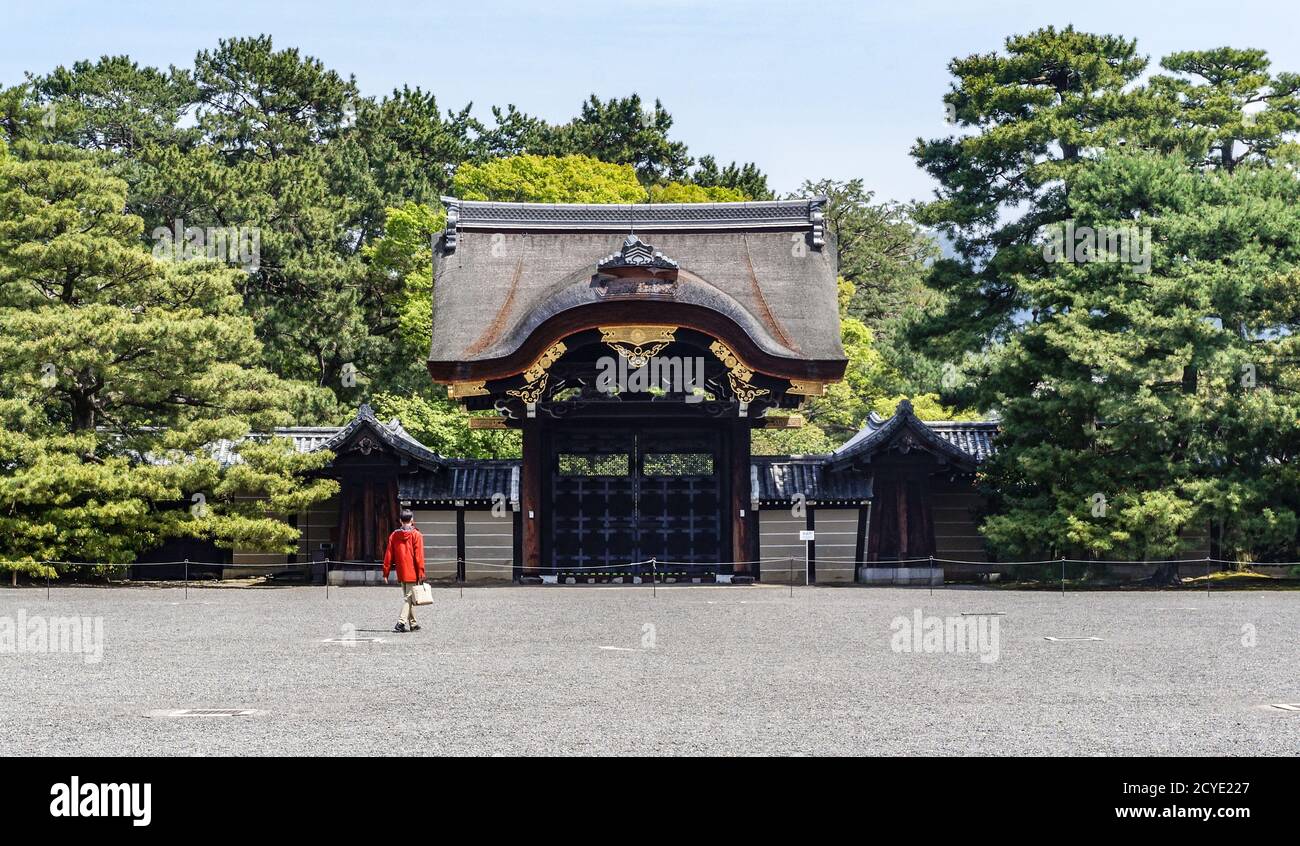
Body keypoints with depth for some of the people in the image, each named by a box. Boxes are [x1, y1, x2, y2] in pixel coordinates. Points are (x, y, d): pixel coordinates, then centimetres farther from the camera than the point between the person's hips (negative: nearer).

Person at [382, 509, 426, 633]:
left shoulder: (394, 535, 5)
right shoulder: (416, 535, -7)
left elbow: (388, 555, 6)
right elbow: (419, 556, -11)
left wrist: (386, 573, 10)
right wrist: (421, 573, -10)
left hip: (401, 572, 5)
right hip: (412, 572, -5)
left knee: (407, 597, 15)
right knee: (409, 597, -4)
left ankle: (412, 623, 21)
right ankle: (402, 622, -18)